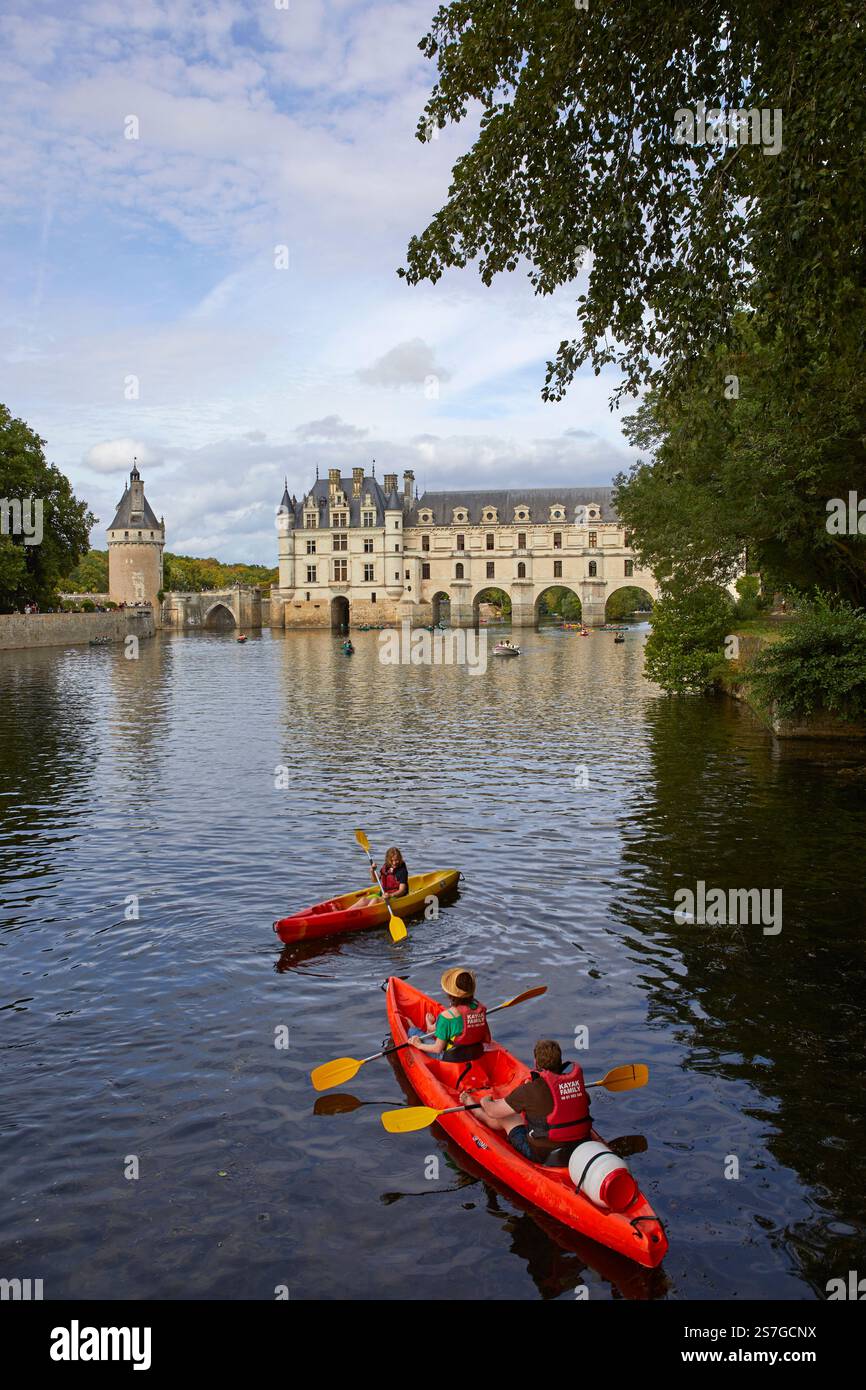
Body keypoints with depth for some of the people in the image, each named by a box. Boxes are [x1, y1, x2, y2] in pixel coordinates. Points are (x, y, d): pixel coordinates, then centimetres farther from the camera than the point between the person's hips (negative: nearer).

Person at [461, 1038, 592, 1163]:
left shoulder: (531, 1089, -22)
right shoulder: (578, 1076, -8)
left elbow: (493, 1111, -9)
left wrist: (485, 1101, 15)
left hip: (542, 1154, -5)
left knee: (504, 1118, 19)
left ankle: (469, 1103, 48)